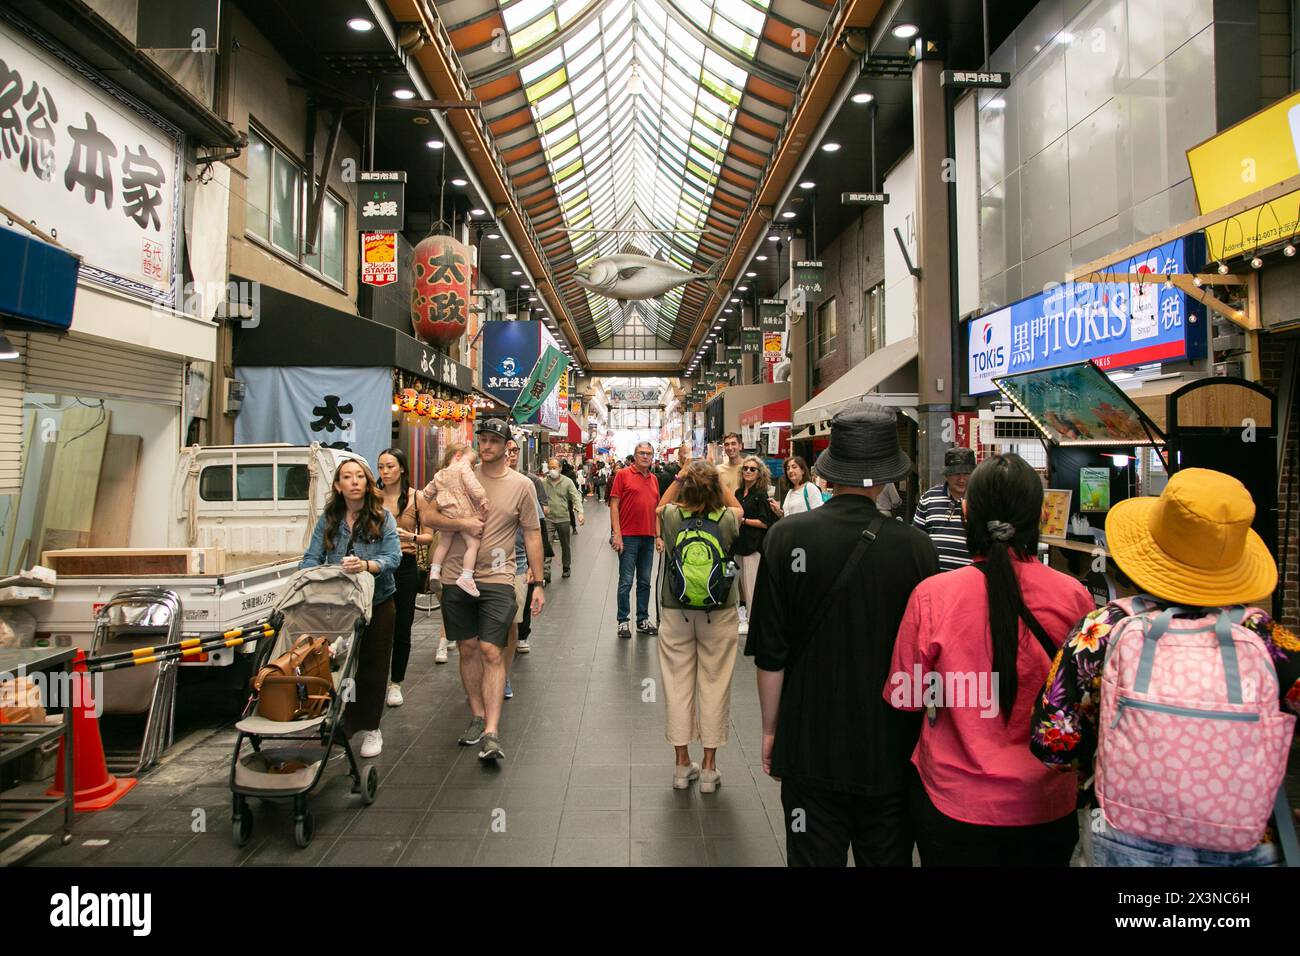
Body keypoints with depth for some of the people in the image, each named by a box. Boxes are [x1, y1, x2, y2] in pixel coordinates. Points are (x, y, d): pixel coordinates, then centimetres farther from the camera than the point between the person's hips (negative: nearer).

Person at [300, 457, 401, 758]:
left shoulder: (383, 518, -3)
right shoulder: (328, 520, 5)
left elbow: (393, 557, -14)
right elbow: (311, 558, -1)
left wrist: (366, 566, -33)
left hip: (377, 603, -1)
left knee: (372, 667, 7)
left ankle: (370, 728, 21)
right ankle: (341, 728, 15)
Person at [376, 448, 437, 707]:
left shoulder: (416, 498, 0)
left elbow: (429, 536, 1)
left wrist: (411, 537, -17)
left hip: (405, 566, 0)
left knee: (402, 628, 7)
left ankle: (396, 683, 22)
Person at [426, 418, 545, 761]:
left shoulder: (522, 485, 1)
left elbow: (532, 535, 4)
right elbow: (431, 515, 7)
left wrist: (538, 583, 2)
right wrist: (461, 523, -14)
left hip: (497, 579, -3)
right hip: (457, 577, 3)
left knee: (492, 651, -10)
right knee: (468, 648, 12)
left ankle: (491, 732, -10)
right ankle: (477, 716, 27)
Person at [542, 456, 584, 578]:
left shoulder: (567, 482, 0)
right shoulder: (543, 482, 1)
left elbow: (576, 497, -6)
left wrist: (580, 512, -19)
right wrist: (542, 506, -17)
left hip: (563, 519, 1)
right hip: (548, 519, -1)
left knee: (565, 545, 14)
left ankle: (566, 567, 32)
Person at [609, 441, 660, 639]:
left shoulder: (654, 479, 12)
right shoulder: (623, 475, -4)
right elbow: (614, 504, -8)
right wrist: (617, 534, -14)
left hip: (648, 537, 5)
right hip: (628, 537, -5)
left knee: (645, 582, 12)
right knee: (626, 582, 0)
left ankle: (643, 620, 21)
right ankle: (623, 621, 10)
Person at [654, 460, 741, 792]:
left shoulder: (670, 516, -11)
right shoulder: (729, 519, -13)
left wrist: (677, 478, 8)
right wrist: (717, 484, 5)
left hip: (676, 614, 1)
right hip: (719, 615, -1)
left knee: (678, 685, 11)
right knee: (715, 686, 9)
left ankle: (682, 765, 21)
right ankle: (708, 767, 16)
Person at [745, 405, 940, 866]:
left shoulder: (785, 538, -12)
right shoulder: (916, 546, -12)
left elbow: (770, 654, -6)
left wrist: (771, 729, 8)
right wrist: (924, 734, 14)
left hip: (810, 748, 0)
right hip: (892, 752, 1)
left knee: (814, 856, 12)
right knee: (887, 856, 16)